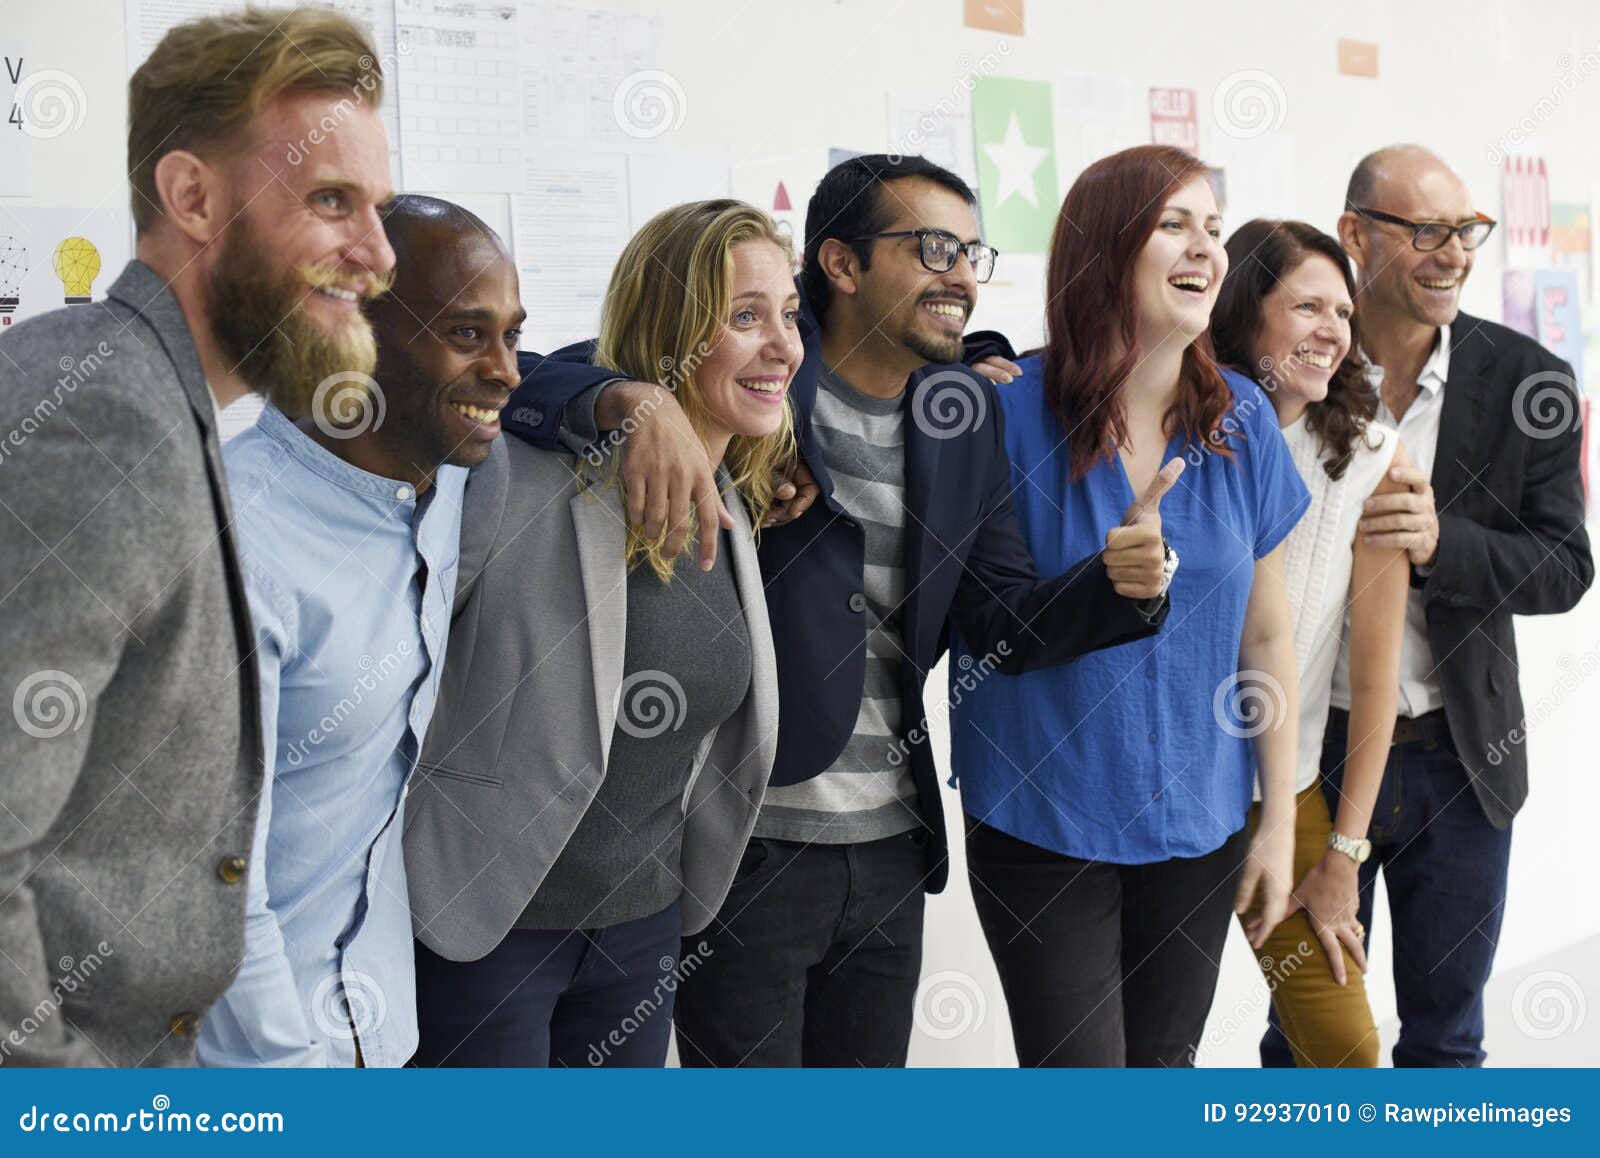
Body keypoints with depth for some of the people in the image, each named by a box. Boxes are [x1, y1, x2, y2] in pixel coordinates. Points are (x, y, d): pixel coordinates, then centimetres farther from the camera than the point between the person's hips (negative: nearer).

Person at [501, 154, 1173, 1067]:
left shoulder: (971, 414, 7)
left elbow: (1002, 620, 6)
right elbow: (530, 384, -18)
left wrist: (1122, 583, -13)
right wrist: (634, 399, -39)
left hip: (893, 849, 6)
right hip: (748, 846, -5)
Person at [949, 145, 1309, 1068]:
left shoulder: (1240, 419, -1)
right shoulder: (1012, 410, -12)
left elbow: (1267, 635, 4)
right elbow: (989, 623, -3)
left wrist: (1280, 823, 4)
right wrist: (1116, 568, -18)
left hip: (1198, 821, 4)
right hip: (1046, 820, -3)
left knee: (1164, 1065, 17)